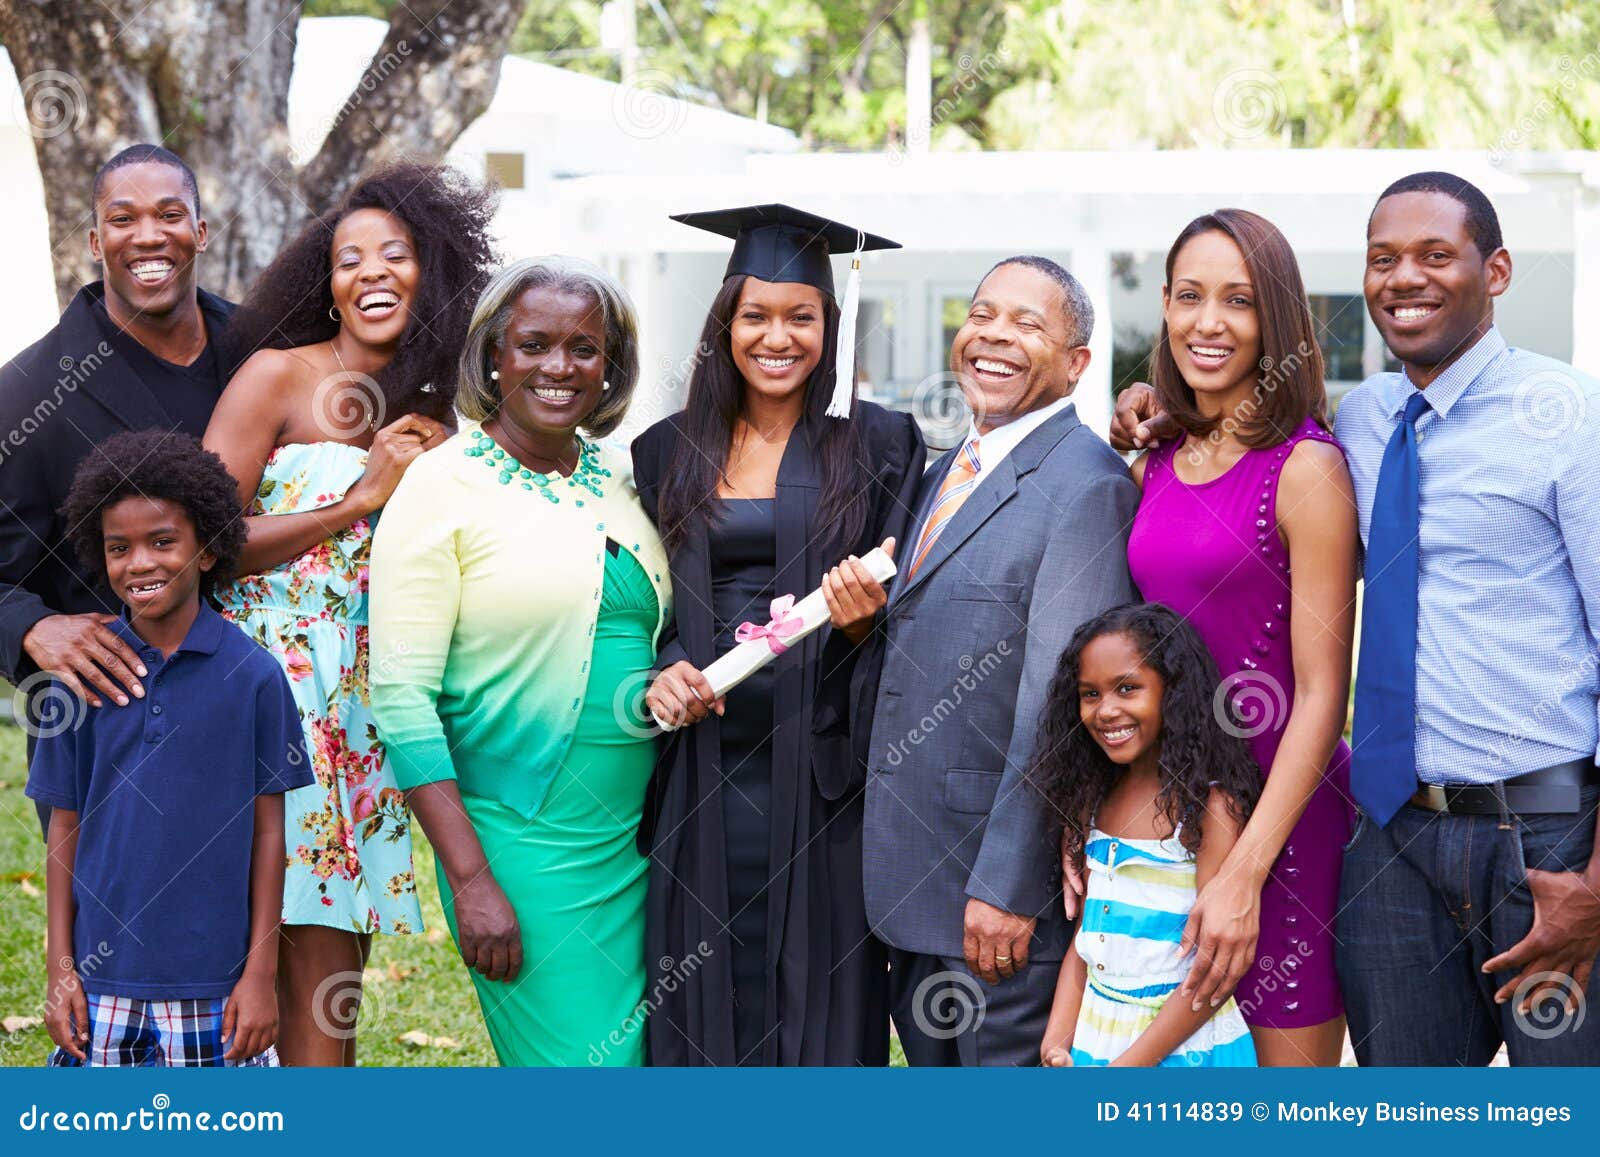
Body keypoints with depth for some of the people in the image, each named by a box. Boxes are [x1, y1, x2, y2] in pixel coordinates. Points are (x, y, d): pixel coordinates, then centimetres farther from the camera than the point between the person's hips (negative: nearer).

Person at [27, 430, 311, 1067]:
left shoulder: (253, 674, -3)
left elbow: (268, 830, 0)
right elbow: (65, 828, 6)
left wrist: (261, 973, -2)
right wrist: (59, 969, 3)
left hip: (214, 983, -1)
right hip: (104, 984, 2)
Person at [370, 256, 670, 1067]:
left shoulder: (622, 477, 9)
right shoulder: (441, 485, -7)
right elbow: (401, 697, -12)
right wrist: (470, 878, -17)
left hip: (637, 836, 6)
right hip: (518, 840, -6)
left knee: (646, 1054, 8)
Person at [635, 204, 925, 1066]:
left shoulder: (879, 444, 2)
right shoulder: (666, 454, 9)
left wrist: (863, 619, -18)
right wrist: (660, 674, -6)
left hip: (820, 773, -2)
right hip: (700, 775, 2)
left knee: (818, 1004, 1)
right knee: (703, 1009, 5)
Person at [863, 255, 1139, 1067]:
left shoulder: (1087, 487, -14)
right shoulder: (945, 474, 14)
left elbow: (1059, 703, -19)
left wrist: (1004, 886, -21)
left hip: (1000, 879, -8)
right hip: (909, 877, 8)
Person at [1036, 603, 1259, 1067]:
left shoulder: (1209, 804, -14)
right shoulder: (1096, 799, 7)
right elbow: (1085, 934, 10)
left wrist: (1130, 1064, -16)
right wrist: (1058, 1039, -2)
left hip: (1182, 1048, -5)